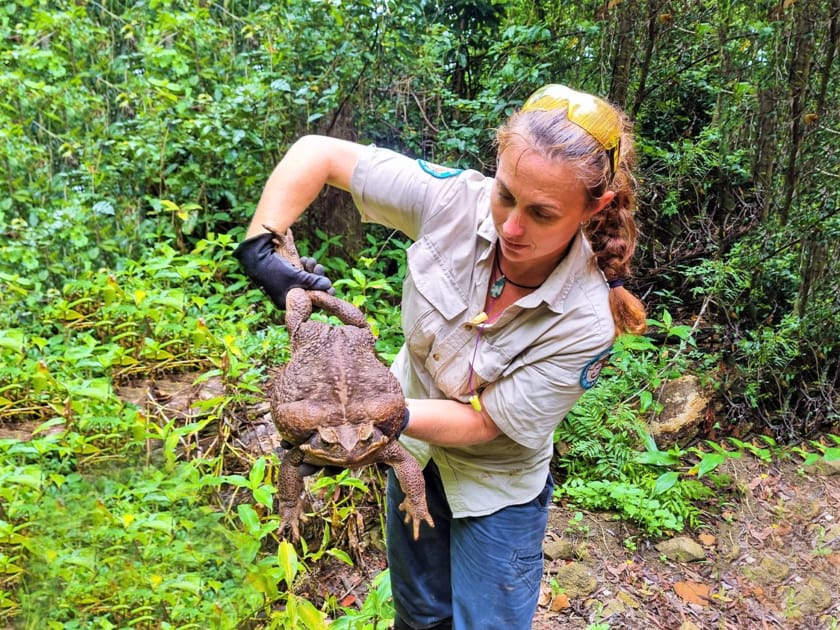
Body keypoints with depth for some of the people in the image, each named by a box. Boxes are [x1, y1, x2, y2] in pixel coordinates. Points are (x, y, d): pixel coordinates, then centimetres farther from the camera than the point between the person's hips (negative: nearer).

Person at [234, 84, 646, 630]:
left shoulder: (586, 323, -33)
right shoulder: (455, 200, -28)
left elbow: (483, 421, -27)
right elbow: (317, 153, -20)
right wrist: (259, 247, -30)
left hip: (496, 485, -3)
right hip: (413, 447, 3)